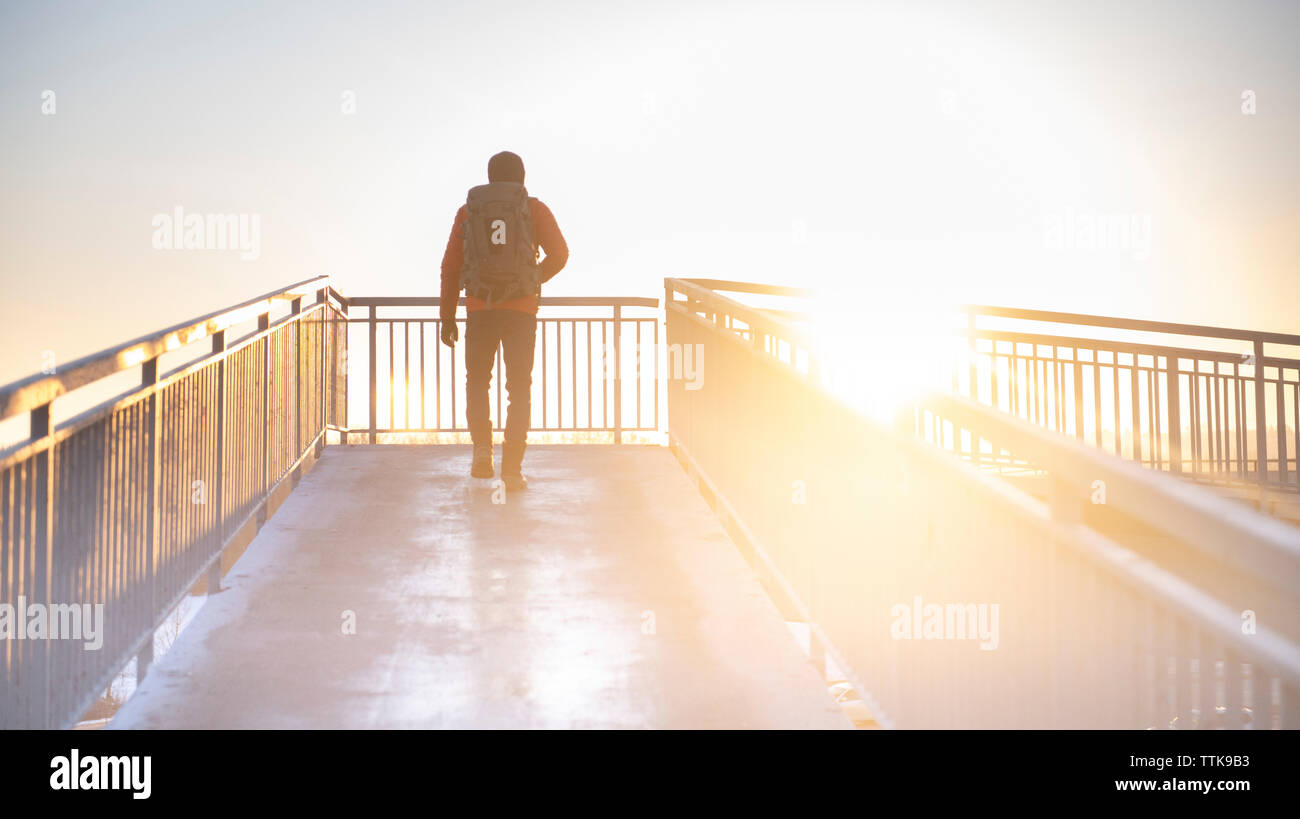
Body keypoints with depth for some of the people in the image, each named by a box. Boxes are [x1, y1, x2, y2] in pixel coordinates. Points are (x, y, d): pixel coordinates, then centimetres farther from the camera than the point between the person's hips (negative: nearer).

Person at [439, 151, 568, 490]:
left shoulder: (467, 211, 9)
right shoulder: (535, 209, 5)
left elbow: (450, 267, 6)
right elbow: (559, 254, -3)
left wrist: (447, 318, 10)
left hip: (480, 309, 1)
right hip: (521, 310, -1)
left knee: (477, 382, 21)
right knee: (519, 389, 5)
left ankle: (482, 448, 4)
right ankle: (512, 468, -4)